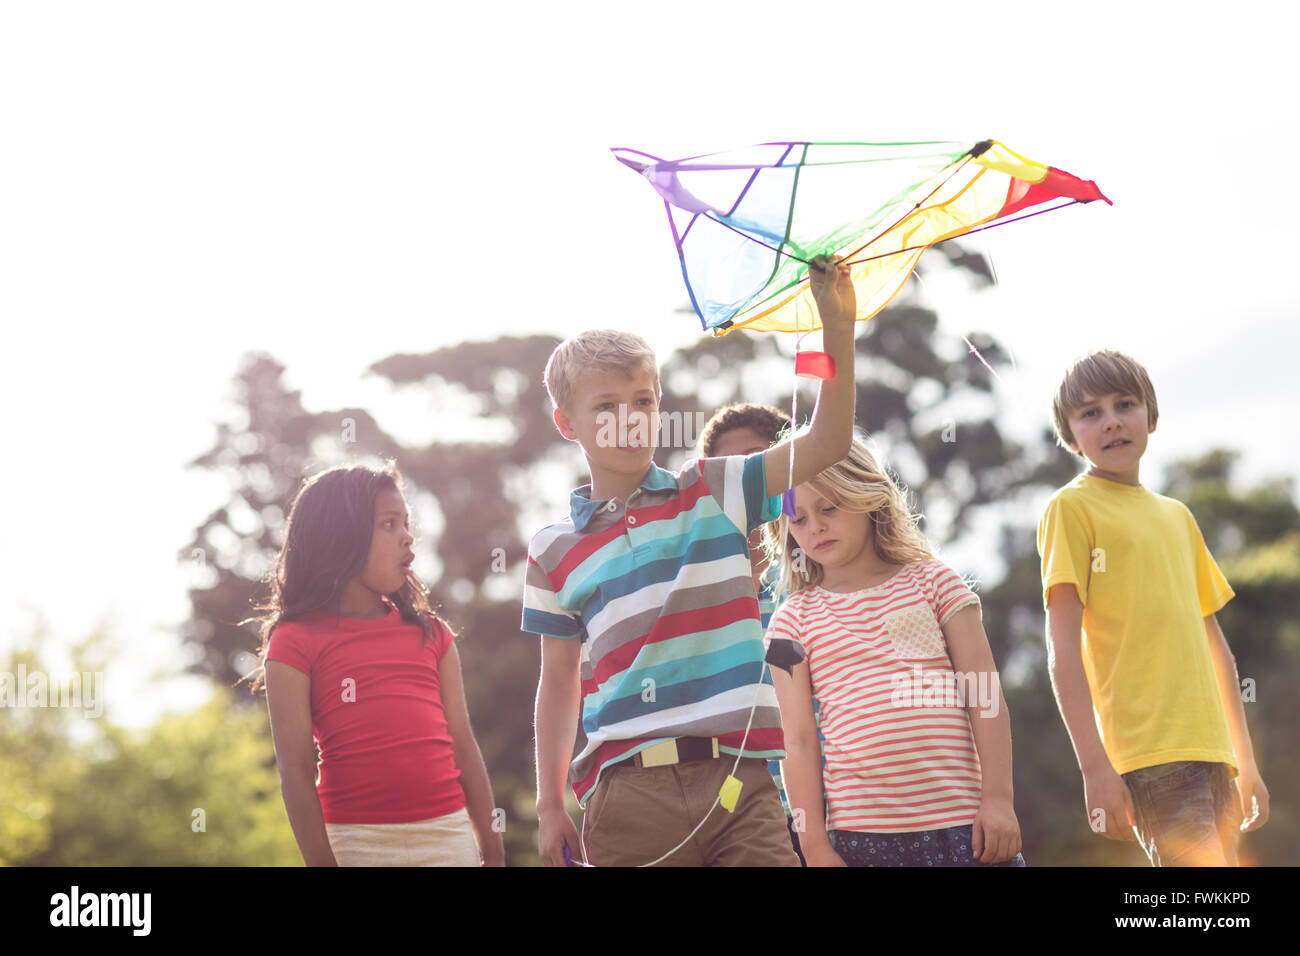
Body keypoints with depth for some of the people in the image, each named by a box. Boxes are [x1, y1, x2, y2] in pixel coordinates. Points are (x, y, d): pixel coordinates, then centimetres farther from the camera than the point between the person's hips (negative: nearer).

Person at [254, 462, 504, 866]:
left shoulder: (430, 633, 13)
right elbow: (296, 772, -5)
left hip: (448, 835, 4)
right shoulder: (295, 642, 0)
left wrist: (493, 852, 9)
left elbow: (463, 747, 12)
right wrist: (323, 862, -9)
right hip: (355, 843, -3)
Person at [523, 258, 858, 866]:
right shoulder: (555, 552, 11)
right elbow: (559, 682, 15)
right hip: (629, 789, 0)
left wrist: (838, 328, -10)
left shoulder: (713, 493, 11)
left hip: (735, 772, 0)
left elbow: (825, 443, 1)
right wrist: (550, 807, 12)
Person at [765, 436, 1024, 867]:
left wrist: (998, 798, -4)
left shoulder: (932, 581, 9)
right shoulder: (793, 620, 9)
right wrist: (816, 847, -3)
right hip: (857, 831, 0)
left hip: (960, 825, 0)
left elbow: (985, 697, 5)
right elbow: (799, 741, 4)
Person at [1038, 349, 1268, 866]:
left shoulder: (1177, 516, 20)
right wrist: (1094, 765, -14)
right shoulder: (1072, 508, 1)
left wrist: (1246, 760, 20)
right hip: (1150, 756, -7)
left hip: (1210, 748, 7)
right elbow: (1063, 645, -7)